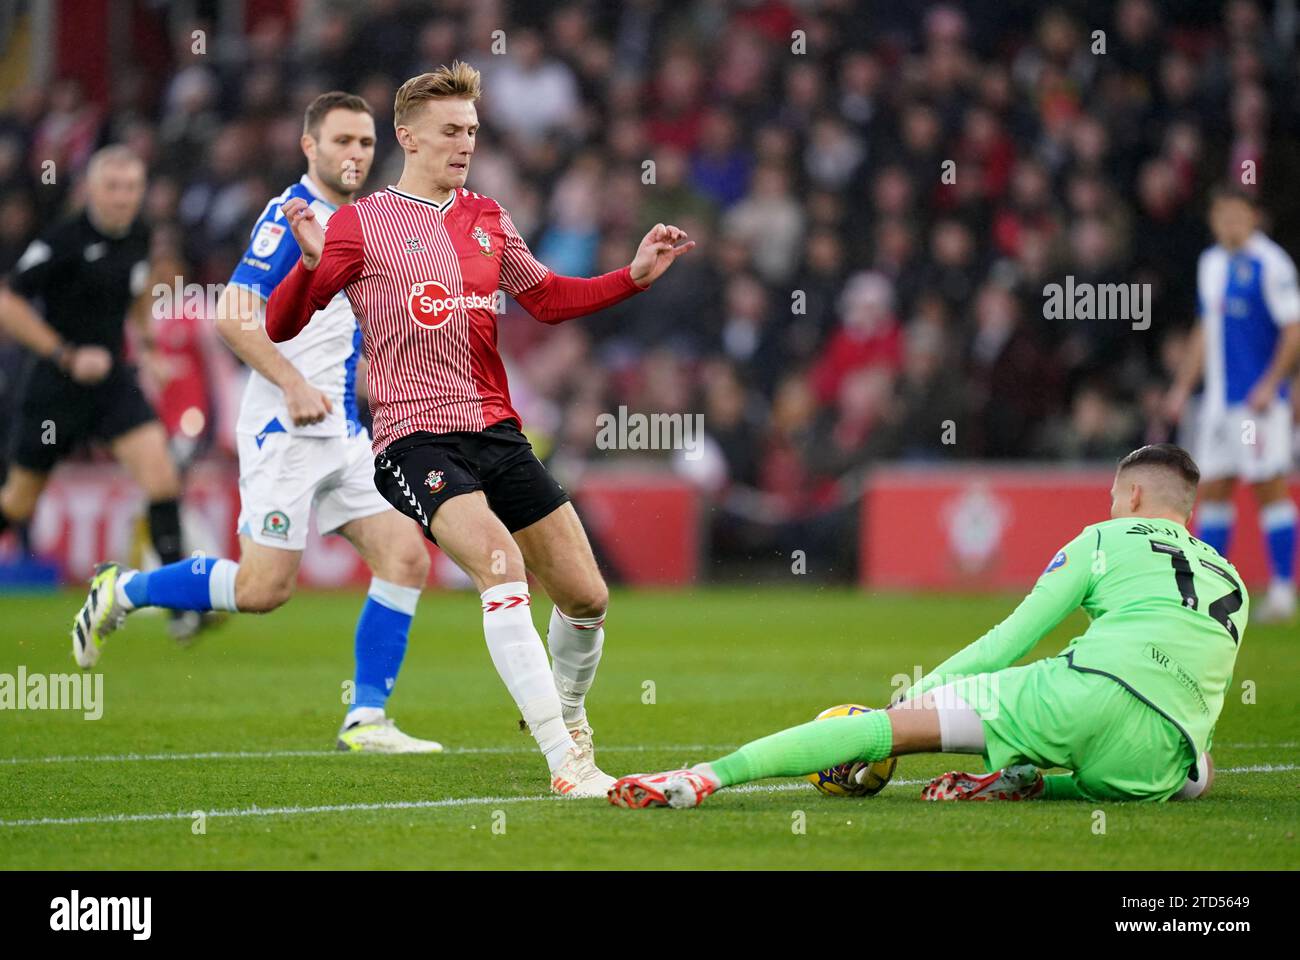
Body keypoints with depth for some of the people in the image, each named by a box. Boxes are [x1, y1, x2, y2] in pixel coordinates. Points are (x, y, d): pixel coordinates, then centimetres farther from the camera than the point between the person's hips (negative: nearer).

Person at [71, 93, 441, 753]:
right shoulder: (290, 215, -11)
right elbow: (233, 314, -20)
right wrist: (294, 384, -27)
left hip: (343, 434, 8)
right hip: (284, 432, -8)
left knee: (406, 557, -4)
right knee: (264, 587, -11)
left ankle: (366, 721, -1)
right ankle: (121, 591, 10)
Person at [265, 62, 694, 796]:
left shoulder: (488, 218, 14)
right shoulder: (362, 224, -2)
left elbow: (548, 298, 28)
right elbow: (280, 326, -4)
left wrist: (635, 275, 15)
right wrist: (312, 264, -24)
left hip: (497, 431, 6)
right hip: (416, 438, -6)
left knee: (586, 596, 4)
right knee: (500, 562, -29)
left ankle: (567, 710, 37)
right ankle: (564, 762, -28)